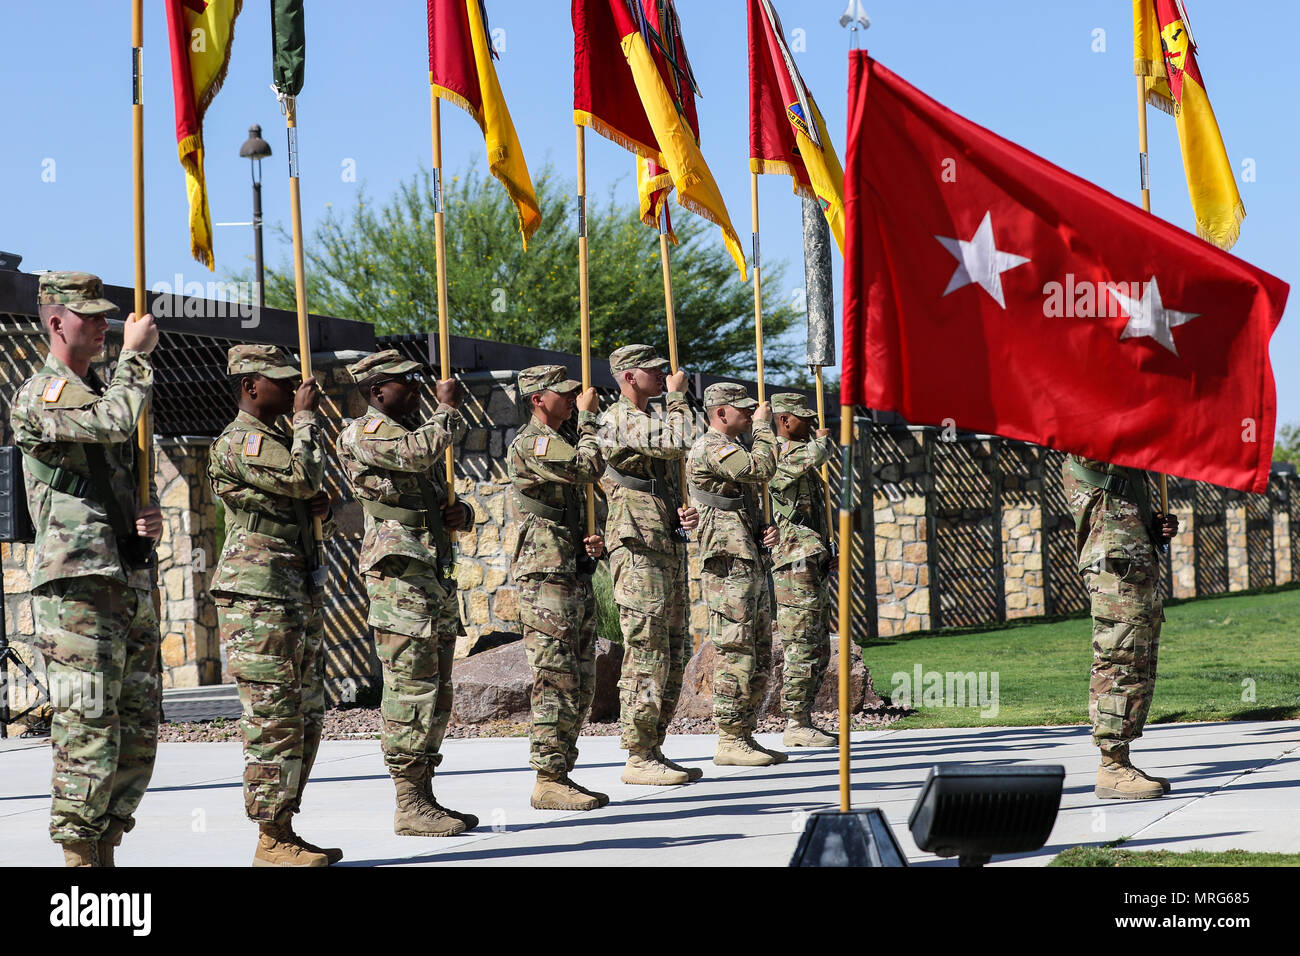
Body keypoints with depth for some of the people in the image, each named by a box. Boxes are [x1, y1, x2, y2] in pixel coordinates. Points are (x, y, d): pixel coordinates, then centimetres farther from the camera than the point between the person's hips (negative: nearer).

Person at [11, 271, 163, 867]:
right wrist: (136, 353, -9)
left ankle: (107, 846, 15)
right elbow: (115, 422, -22)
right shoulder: (38, 397, -4)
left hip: (132, 580, 8)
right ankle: (79, 853, -6)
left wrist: (150, 519, 6)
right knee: (88, 728, -10)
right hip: (78, 582, -8)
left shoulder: (102, 393, 22)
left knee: (139, 730, 8)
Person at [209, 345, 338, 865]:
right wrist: (306, 415, -9)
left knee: (306, 717, 11)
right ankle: (272, 841, -5)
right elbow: (304, 475, -23)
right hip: (258, 597, -10)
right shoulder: (239, 442, -11)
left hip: (299, 594, 10)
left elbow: (307, 499, 31)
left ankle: (283, 831, 16)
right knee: (273, 719, -9)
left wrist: (321, 506, 7)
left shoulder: (279, 437, 20)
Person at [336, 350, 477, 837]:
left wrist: (461, 513, 6)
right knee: (411, 690, -10)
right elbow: (421, 451, -24)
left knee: (436, 694, 10)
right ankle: (409, 806, -8)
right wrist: (449, 408, -7)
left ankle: (424, 798, 14)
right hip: (399, 574, -9)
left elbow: (440, 501, 30)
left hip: (436, 575, 10)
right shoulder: (365, 432, -5)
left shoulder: (409, 436, 24)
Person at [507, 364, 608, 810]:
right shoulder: (531, 444, -11)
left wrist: (593, 540, 7)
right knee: (555, 680, -10)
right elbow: (588, 468, -23)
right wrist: (588, 417, -8)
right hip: (546, 576, -10)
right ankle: (549, 781, -8)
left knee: (580, 684, 10)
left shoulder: (563, 437, 20)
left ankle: (562, 775, 16)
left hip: (577, 572, 10)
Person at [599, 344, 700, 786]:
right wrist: (677, 396, -6)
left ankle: (653, 751, 14)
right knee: (646, 655, -11)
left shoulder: (650, 422, 23)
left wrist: (685, 514, 7)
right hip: (638, 549, -10)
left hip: (670, 548, 10)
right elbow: (677, 442, -22)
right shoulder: (618, 419, -7)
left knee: (672, 658, 10)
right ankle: (639, 758, -9)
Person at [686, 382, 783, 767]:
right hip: (728, 565, -10)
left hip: (752, 563, 11)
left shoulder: (733, 449, 24)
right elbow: (761, 468, -21)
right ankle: (730, 741, -8)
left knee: (760, 660, 11)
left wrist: (766, 531, 9)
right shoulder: (711, 447, -8)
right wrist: (763, 425, -7)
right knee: (735, 656, -11)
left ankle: (745, 737, 15)